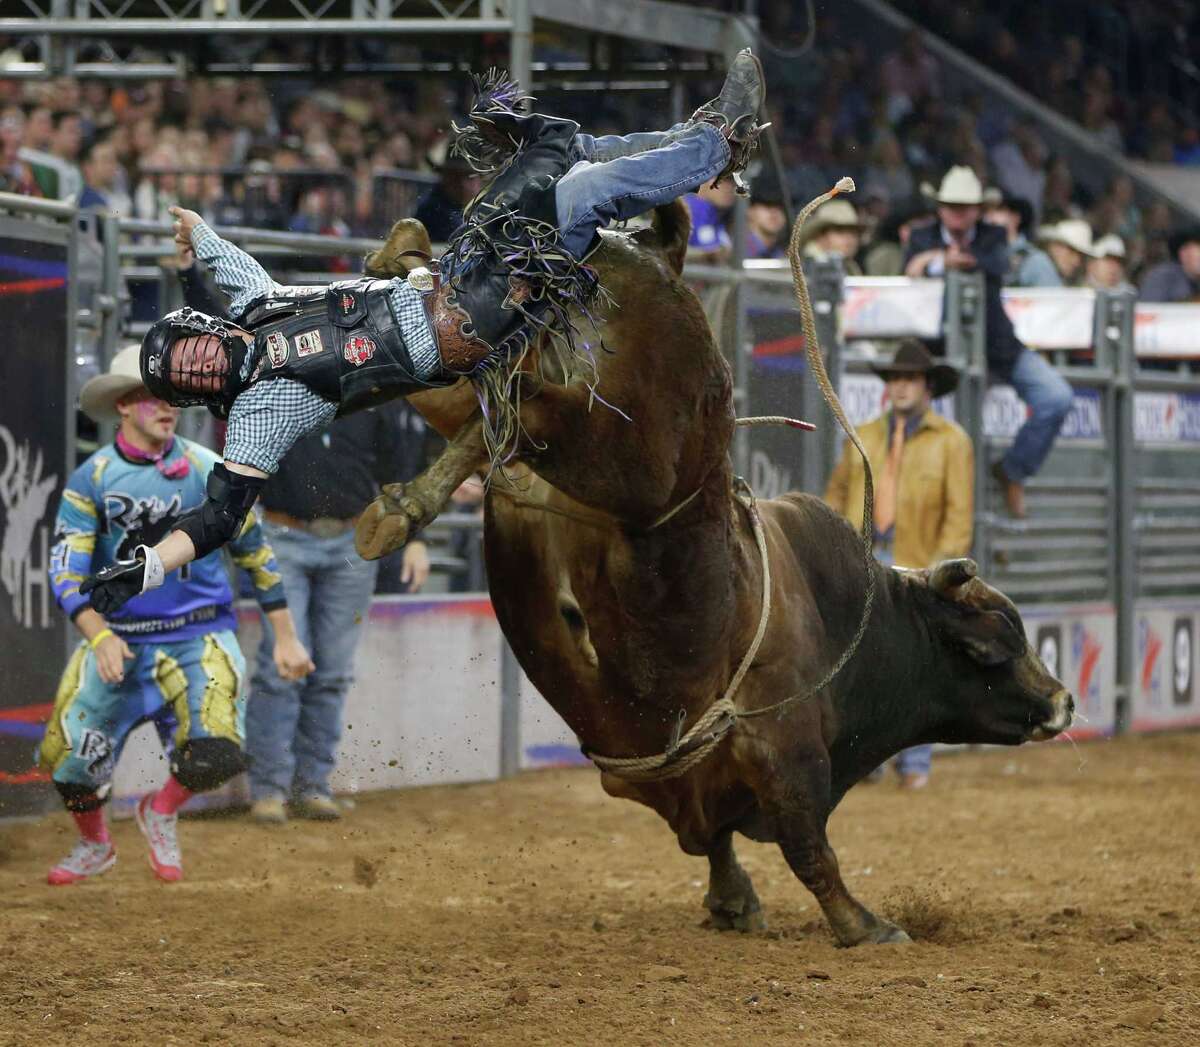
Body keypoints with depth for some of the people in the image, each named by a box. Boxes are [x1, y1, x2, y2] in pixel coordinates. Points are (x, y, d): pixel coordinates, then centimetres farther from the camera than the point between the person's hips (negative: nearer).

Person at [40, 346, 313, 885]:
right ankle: (94, 845, 28)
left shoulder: (208, 471, -2)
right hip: (117, 634, 1)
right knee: (67, 757, -4)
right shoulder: (91, 478, -3)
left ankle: (161, 813, 14)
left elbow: (256, 554, 9)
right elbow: (66, 572, -6)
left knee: (216, 754, -20)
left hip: (198, 638, -1)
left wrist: (285, 637, 9)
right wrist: (100, 637, -23)